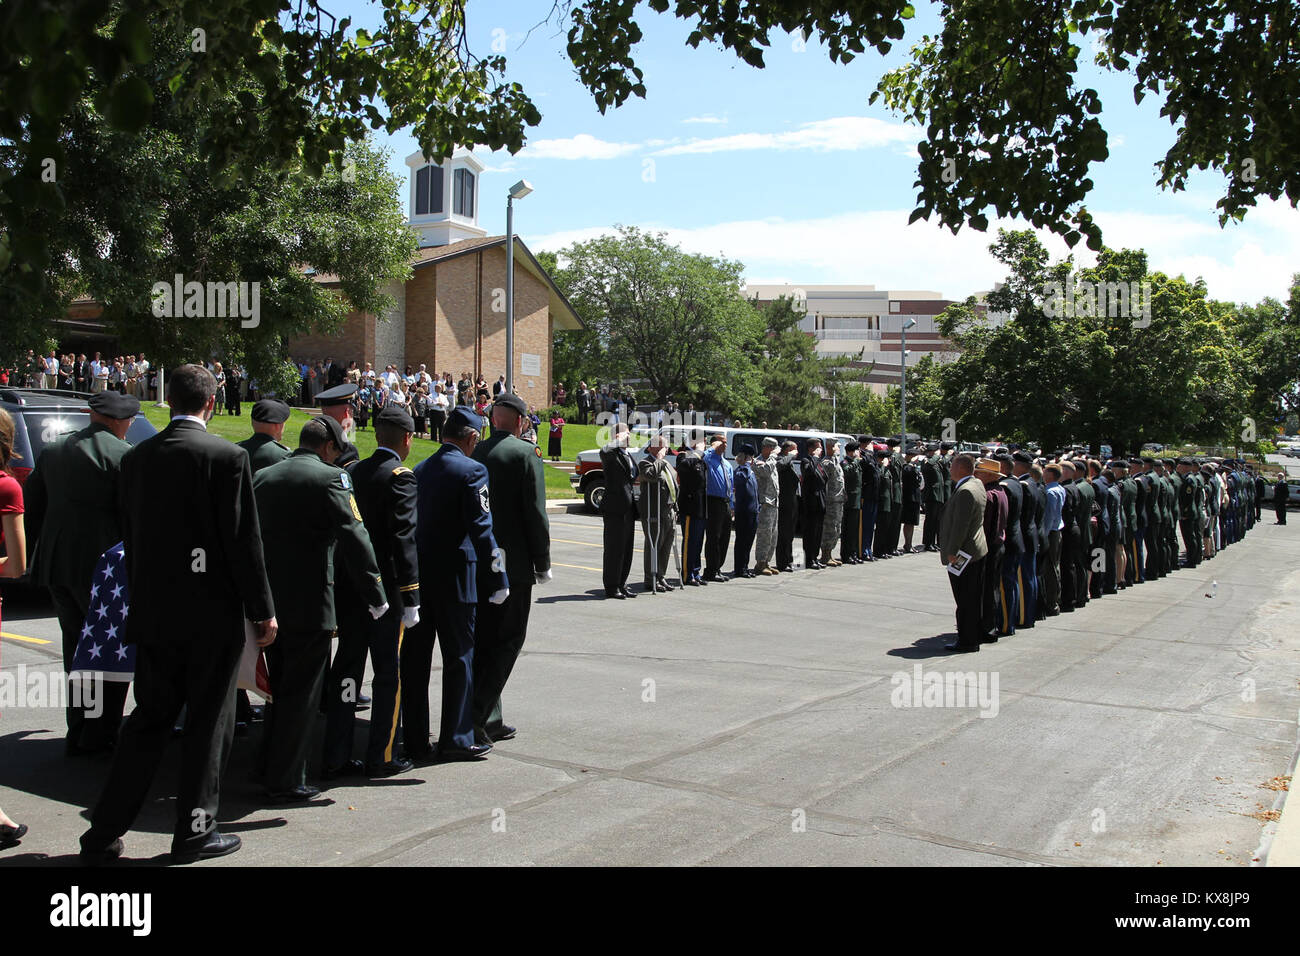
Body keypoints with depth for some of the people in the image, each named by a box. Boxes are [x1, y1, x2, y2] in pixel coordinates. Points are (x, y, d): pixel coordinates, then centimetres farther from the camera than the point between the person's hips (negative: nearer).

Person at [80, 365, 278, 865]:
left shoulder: (135, 458, 5)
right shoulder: (227, 456, -12)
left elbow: (129, 538, 11)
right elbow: (243, 541, -13)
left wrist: (143, 599, 19)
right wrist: (262, 611, -6)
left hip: (153, 612, 5)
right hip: (212, 615, -5)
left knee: (149, 720, 15)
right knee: (208, 721, 7)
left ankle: (103, 833, 19)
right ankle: (194, 830, 16)